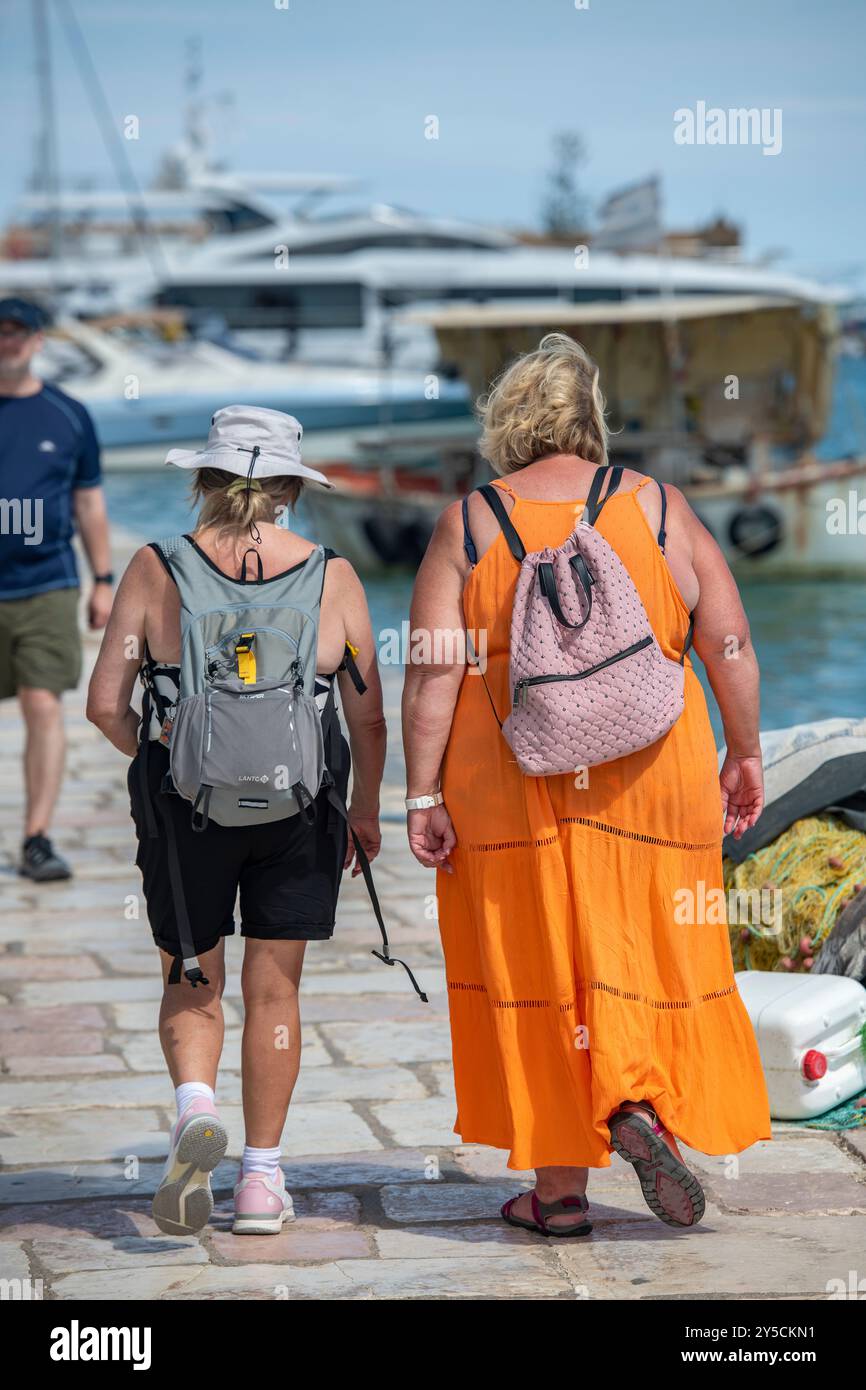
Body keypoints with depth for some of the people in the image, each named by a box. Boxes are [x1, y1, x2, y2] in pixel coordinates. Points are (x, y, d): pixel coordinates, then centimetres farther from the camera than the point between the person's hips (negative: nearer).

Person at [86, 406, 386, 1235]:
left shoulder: (156, 570, -6)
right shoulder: (331, 577, -4)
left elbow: (105, 705, -6)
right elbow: (368, 717, -1)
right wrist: (365, 810, 14)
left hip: (185, 802, 0)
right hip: (301, 808, 1)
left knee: (191, 983, 15)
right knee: (273, 989, 11)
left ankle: (195, 1106, -12)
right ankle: (261, 1179, 13)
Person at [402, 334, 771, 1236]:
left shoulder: (467, 525, -1)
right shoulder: (657, 508, 1)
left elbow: (432, 673, -8)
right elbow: (730, 643, -2)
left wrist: (422, 797, -5)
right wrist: (743, 754, 8)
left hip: (510, 788, 0)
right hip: (647, 779, 0)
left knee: (537, 968, 8)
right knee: (649, 953, 14)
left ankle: (559, 1187, 11)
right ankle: (639, 1108, -9)